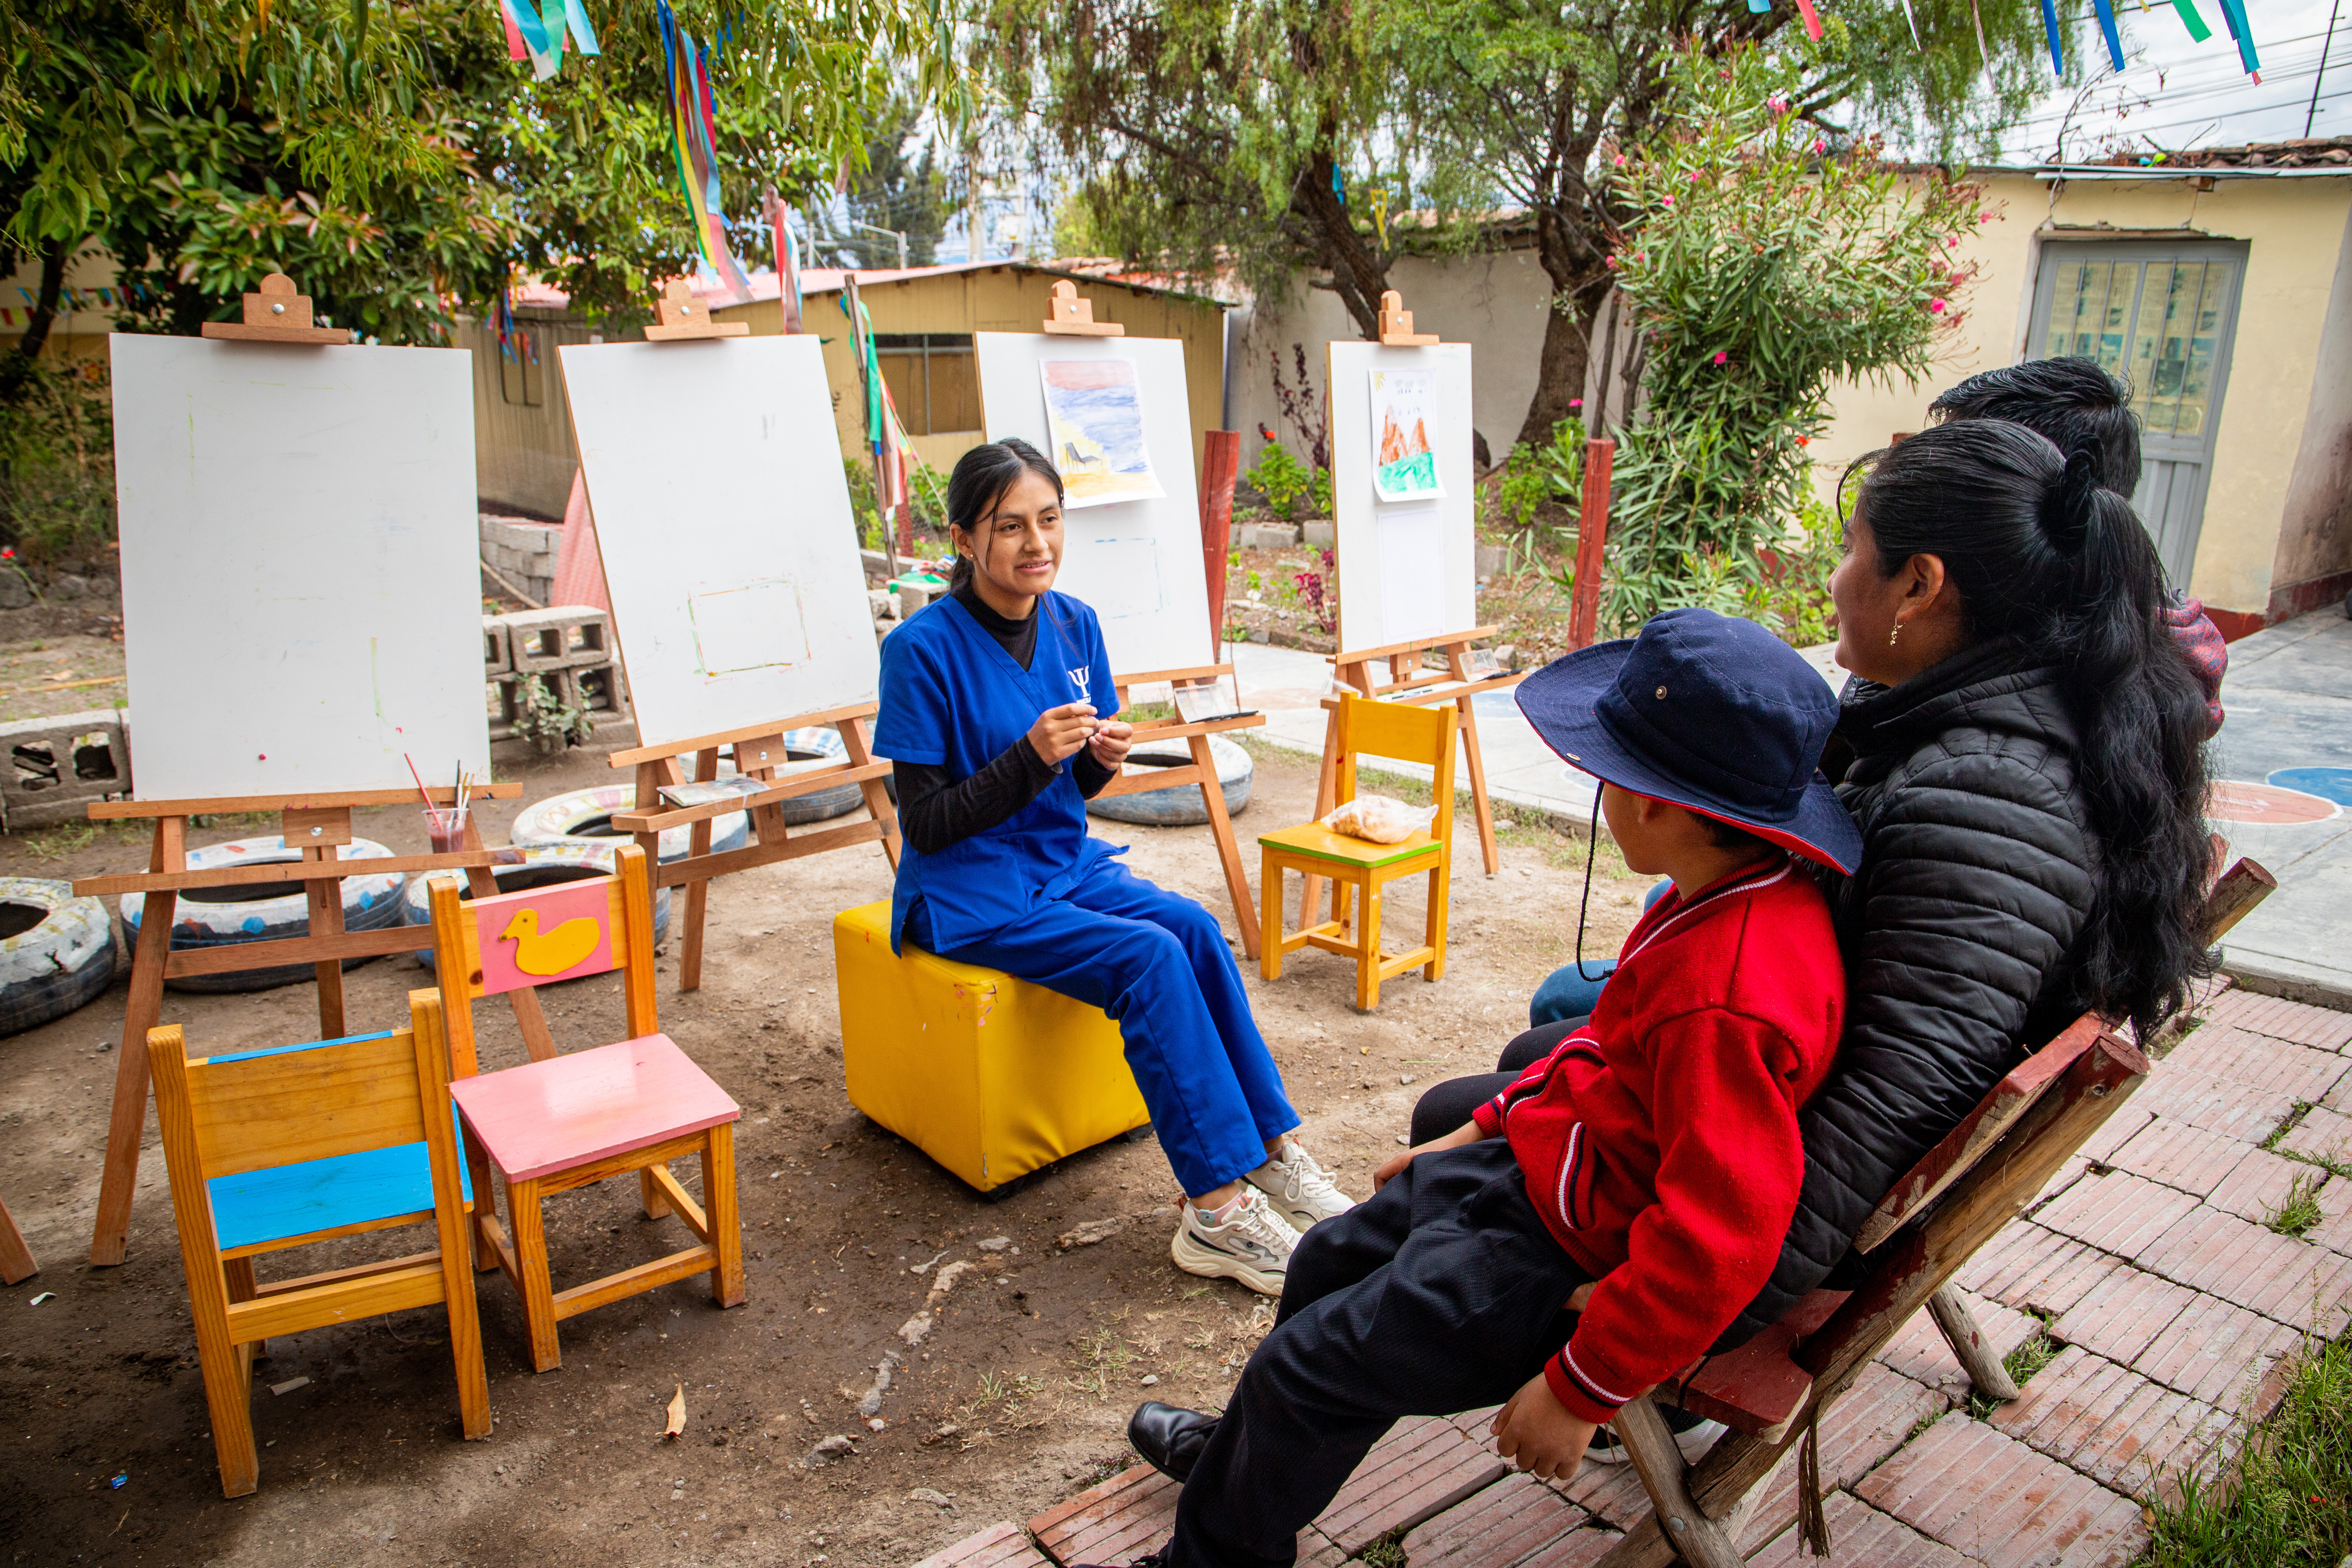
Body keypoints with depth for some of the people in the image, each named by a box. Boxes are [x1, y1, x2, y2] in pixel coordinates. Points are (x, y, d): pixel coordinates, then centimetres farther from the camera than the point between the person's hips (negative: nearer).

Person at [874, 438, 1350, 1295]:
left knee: (1196, 928, -20)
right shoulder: (923, 648, -16)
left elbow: (1075, 790, 10)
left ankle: (1270, 1153, -12)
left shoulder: (1074, 624, 1)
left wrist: (1102, 758, -13)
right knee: (1150, 957, -25)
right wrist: (1032, 756, -28)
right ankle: (1216, 1209, -19)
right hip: (968, 893, -6)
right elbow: (927, 824, -16)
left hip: (1064, 862, 6)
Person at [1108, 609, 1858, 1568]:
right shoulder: (1727, 897, -4)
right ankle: (1255, 1452, 50)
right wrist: (1483, 1130, 13)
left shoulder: (1728, 1001, -36)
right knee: (1335, 1255, 23)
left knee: (1306, 1363, -1)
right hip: (1544, 1167, 10)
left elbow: (1715, 1242, -34)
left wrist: (1580, 1389, -24)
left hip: (1579, 1262, -9)